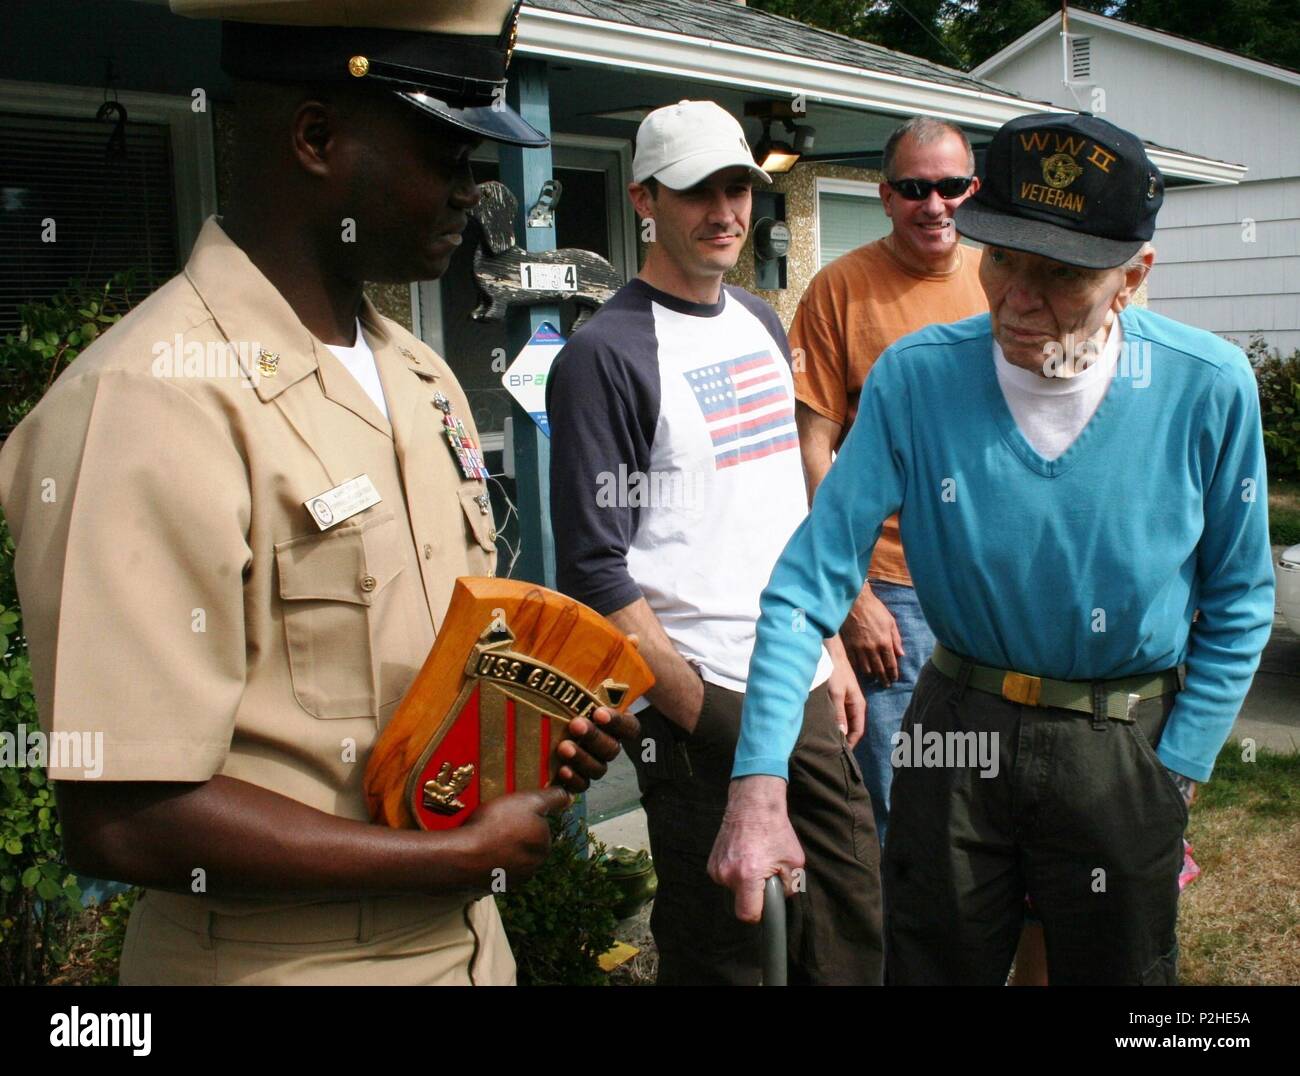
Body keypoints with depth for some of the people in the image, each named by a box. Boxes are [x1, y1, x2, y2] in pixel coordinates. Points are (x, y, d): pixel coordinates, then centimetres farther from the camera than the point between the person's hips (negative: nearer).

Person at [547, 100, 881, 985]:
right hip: (704, 706, -7)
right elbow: (596, 573, -14)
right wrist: (700, 712, -15)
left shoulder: (762, 325, 13)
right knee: (721, 952, 4)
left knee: (853, 929, 13)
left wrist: (832, 654, 15)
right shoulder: (608, 356, -10)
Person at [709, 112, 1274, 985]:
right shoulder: (915, 379, -14)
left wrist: (1175, 771, -4)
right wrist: (758, 784, -25)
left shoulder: (1208, 388, -14)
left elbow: (1237, 605, -1)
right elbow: (809, 585, -16)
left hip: (1123, 749, 0)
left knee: (1118, 968, 17)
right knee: (930, 967, 17)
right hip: (959, 730, 1)